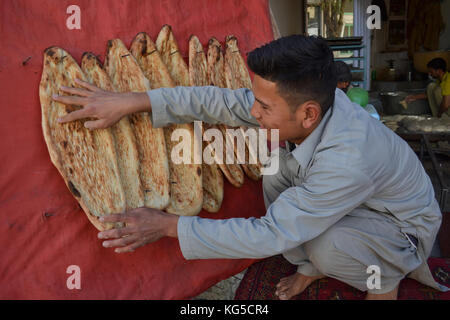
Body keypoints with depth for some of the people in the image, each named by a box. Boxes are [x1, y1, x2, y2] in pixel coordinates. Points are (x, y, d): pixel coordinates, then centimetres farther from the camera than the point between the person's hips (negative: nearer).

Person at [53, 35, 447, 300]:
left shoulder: (347, 161, -43)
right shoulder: (304, 98, -23)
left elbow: (269, 234, -37)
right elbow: (219, 101, -18)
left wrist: (169, 225, -32)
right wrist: (128, 102, -21)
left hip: (407, 225, -6)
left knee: (326, 244, -35)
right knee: (277, 173, -13)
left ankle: (386, 279, 1)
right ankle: (310, 266, 9)